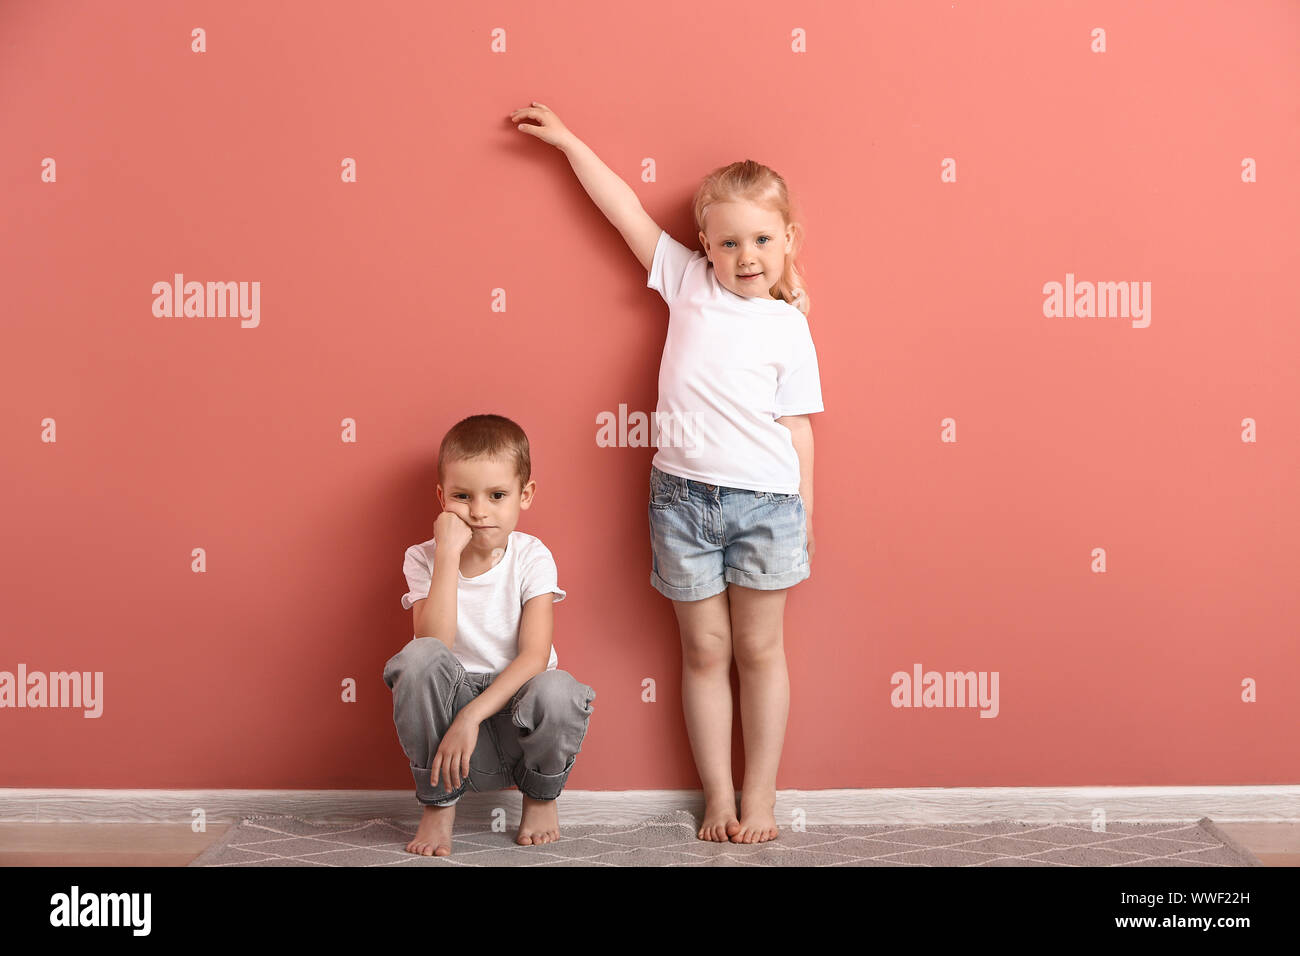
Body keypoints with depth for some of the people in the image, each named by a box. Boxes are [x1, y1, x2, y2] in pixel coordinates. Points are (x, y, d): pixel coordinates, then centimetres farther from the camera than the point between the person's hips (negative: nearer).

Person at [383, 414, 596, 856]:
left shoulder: (531, 558, -5)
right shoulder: (424, 559, -4)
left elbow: (535, 655, -17)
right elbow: (436, 643, -22)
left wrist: (471, 716, -28)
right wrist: (449, 554, -25)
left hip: (515, 712, 0)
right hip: (451, 709, 0)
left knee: (557, 690, -34)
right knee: (420, 658, -31)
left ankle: (540, 796, 2)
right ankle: (438, 801, -7)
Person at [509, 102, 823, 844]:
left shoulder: (789, 327, 0)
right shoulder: (689, 283, 5)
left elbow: (798, 427, 1)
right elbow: (628, 211, 9)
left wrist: (805, 517, 2)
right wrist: (567, 140, 14)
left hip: (764, 501, -2)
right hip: (683, 496, 2)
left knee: (760, 650, 8)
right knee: (705, 651, 8)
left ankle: (761, 794, 19)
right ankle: (718, 796, 19)